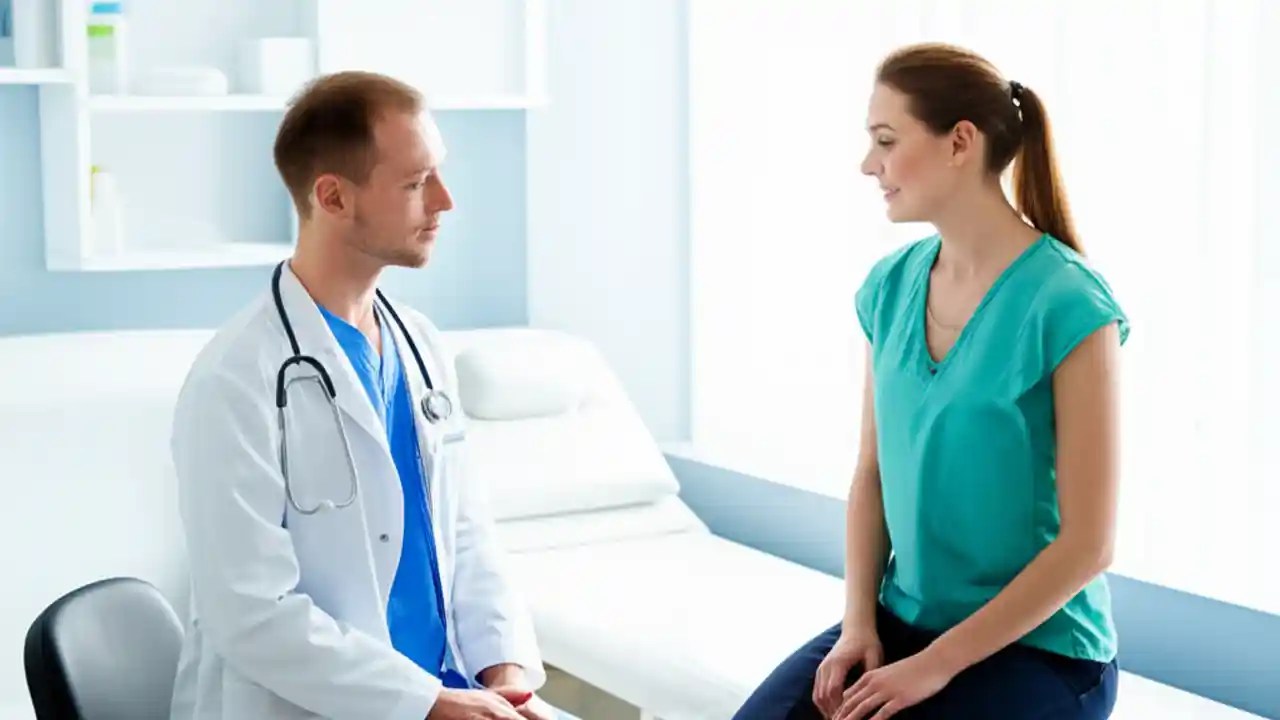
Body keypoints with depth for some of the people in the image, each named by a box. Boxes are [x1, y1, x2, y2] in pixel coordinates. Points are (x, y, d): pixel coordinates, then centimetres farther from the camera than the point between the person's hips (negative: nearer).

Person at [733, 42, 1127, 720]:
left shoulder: (1067, 306, -18)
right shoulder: (890, 285, 2)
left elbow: (1087, 543, -16)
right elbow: (872, 473, 9)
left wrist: (939, 664, -16)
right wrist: (859, 625, -5)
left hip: (1038, 647, -5)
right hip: (903, 618, 5)